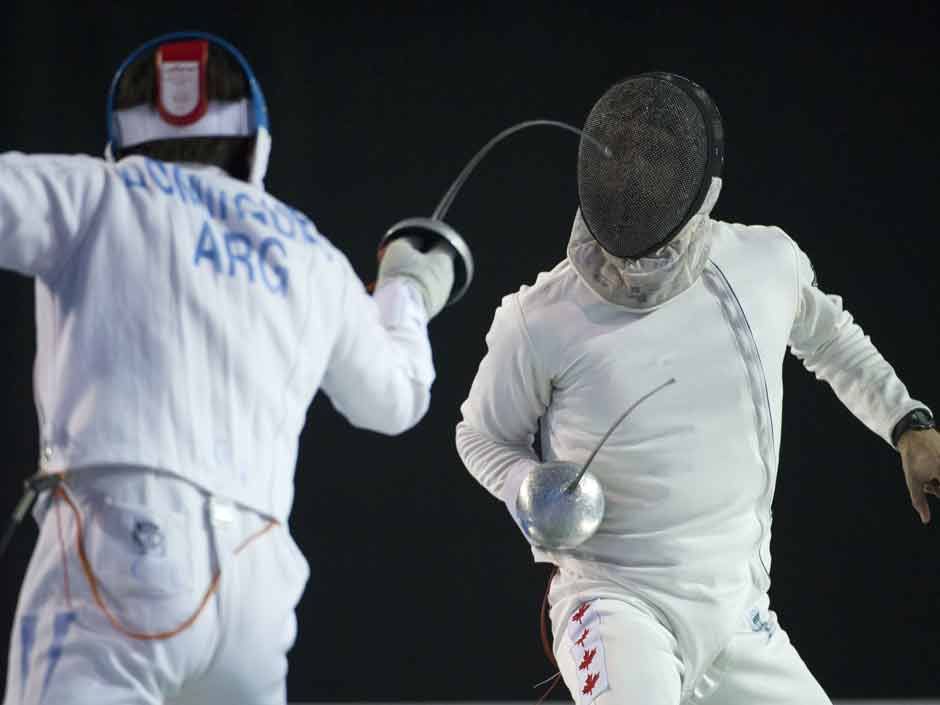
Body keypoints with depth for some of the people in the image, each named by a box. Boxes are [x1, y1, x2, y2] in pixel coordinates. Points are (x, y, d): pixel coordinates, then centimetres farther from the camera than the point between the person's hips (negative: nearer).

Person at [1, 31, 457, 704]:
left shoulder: (97, 194, 11)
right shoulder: (314, 259, 23)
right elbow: (392, 397, 41)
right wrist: (407, 296, 62)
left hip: (118, 552, -5)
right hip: (254, 582, 5)